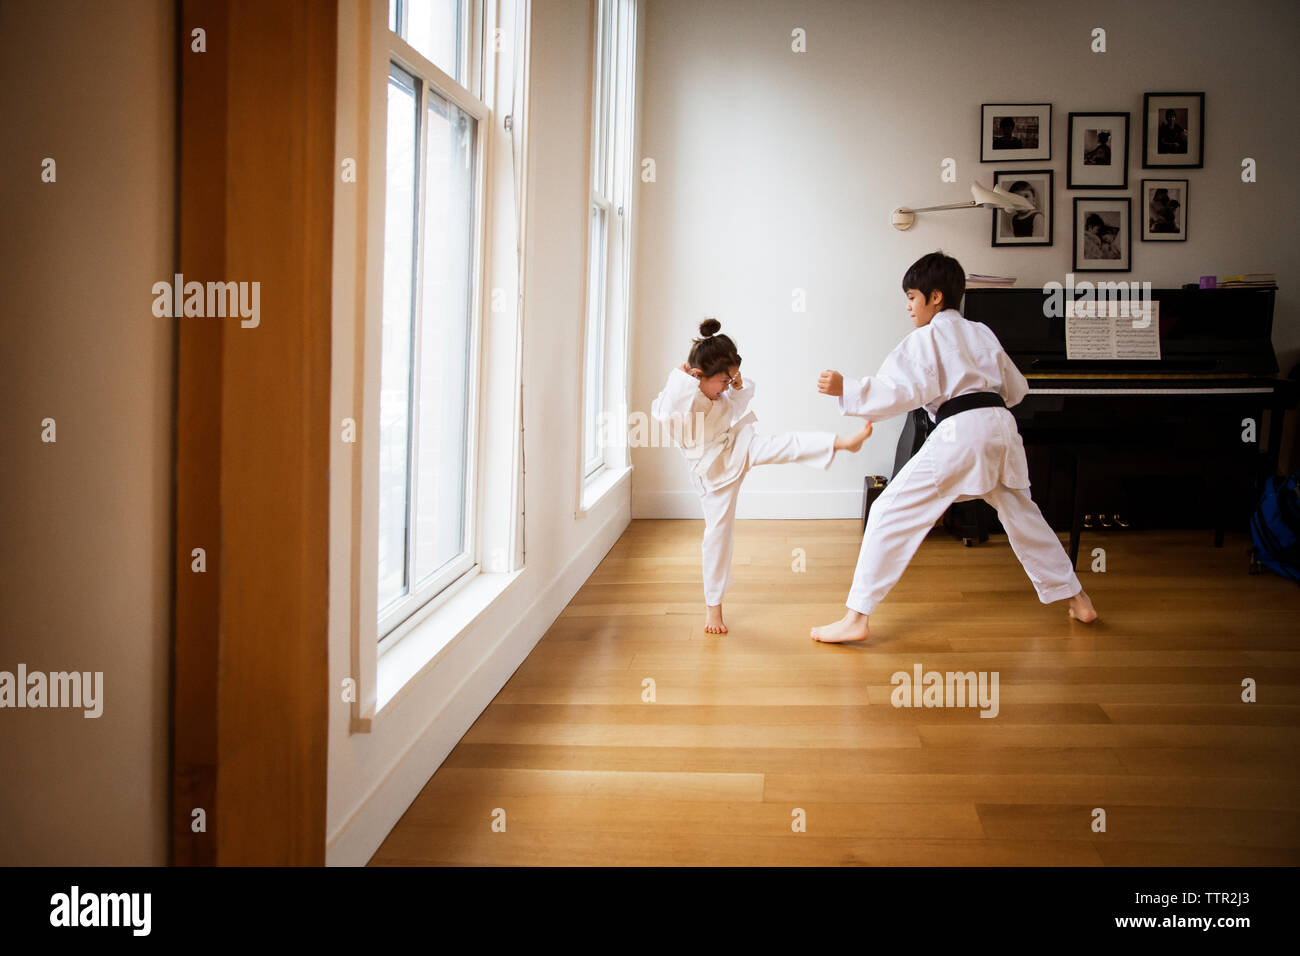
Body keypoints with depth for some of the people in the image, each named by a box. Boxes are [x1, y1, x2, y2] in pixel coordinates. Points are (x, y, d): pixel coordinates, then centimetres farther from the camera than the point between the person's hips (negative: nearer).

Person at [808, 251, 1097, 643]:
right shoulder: (982, 333, 22)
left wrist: (845, 390, -12)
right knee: (1022, 515, 26)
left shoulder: (924, 339, 1)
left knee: (892, 513, -4)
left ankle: (856, 618, -10)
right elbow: (1017, 388, 28)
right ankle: (1078, 600, 33)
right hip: (1001, 425, 7)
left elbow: (904, 391, -13)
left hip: (958, 433, -7)